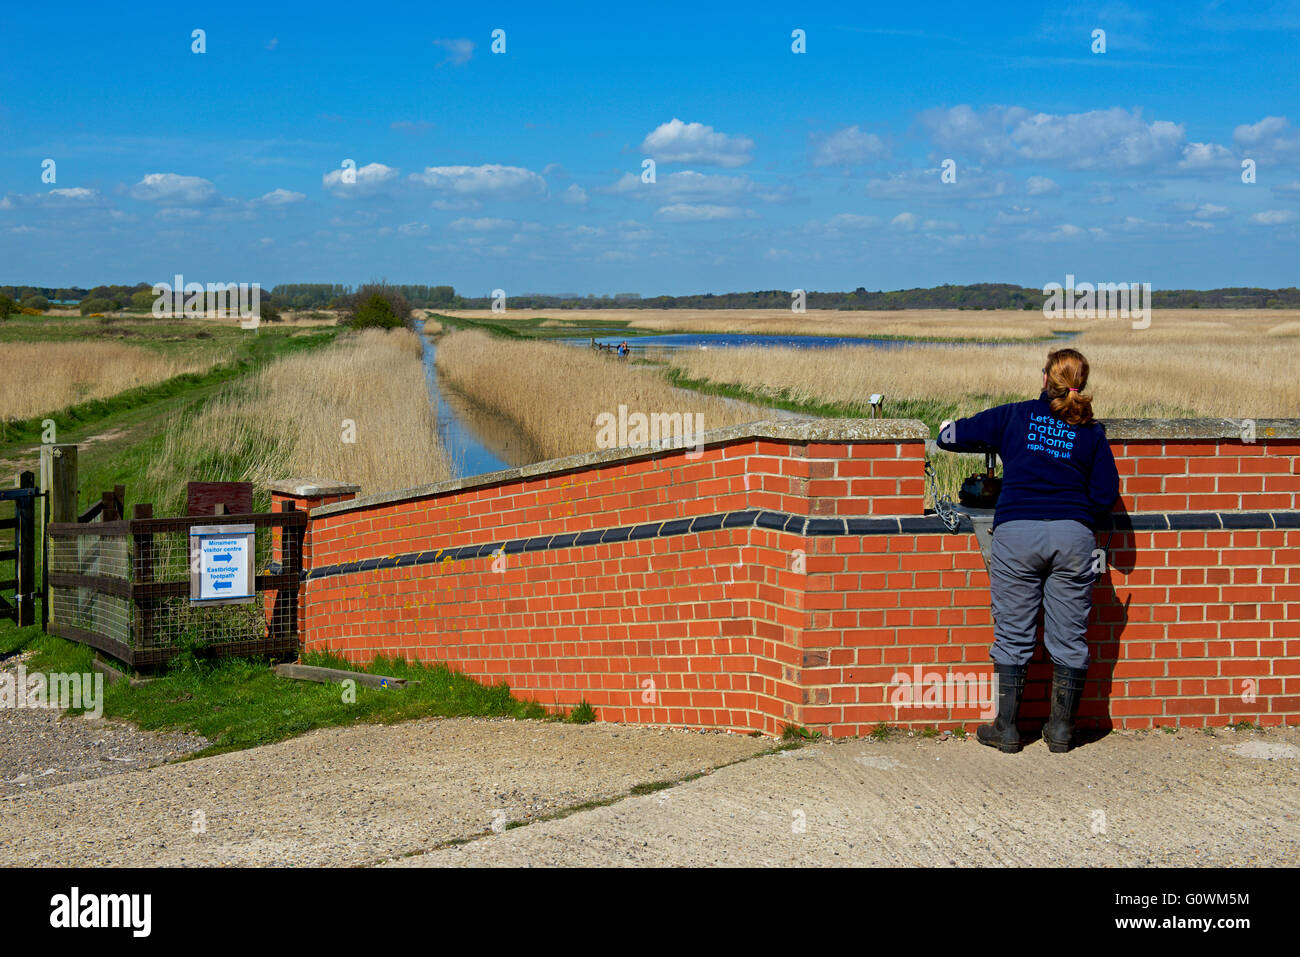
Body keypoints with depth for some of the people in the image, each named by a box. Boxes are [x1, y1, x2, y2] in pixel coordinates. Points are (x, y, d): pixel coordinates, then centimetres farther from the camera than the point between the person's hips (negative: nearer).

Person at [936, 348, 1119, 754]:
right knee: (1068, 636, 8)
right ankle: (1061, 728, 14)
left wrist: (948, 429, 34)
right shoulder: (1091, 432, 11)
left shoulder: (1015, 416, 8)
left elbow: (952, 437, 12)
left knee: (1013, 636, 4)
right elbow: (1106, 493, 9)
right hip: (1073, 536, 1)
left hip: (1016, 532, -1)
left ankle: (1006, 729, 9)